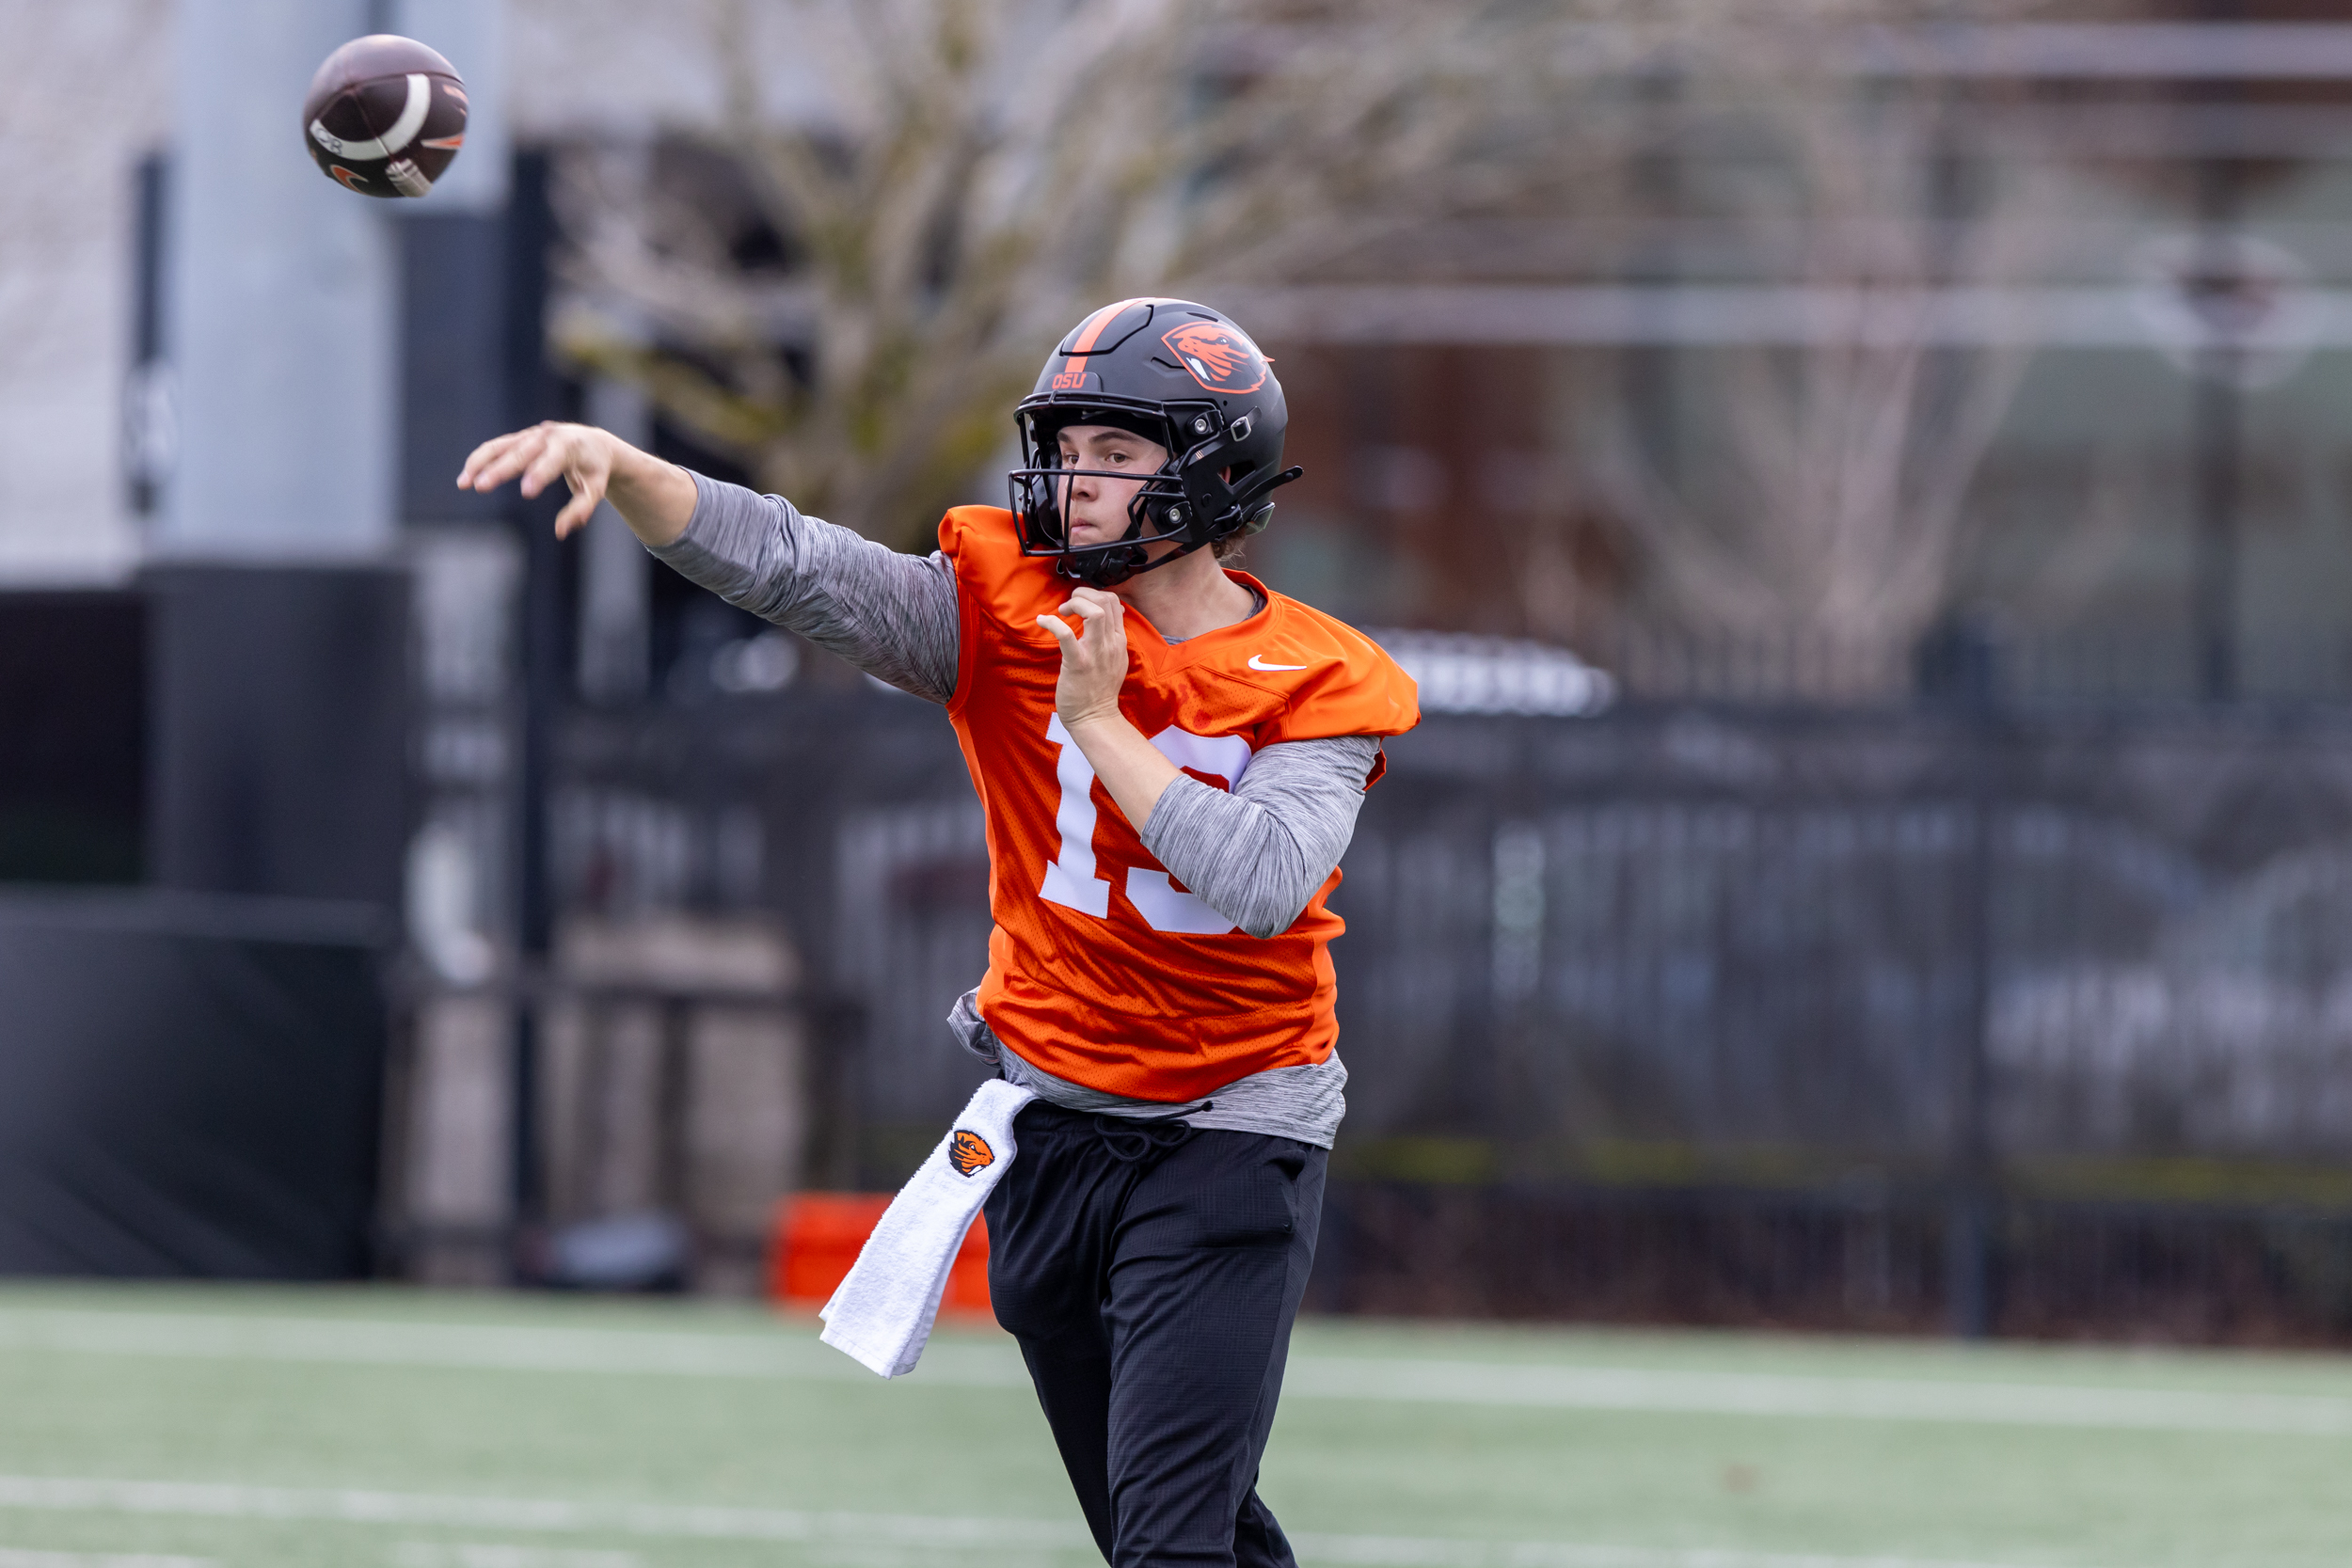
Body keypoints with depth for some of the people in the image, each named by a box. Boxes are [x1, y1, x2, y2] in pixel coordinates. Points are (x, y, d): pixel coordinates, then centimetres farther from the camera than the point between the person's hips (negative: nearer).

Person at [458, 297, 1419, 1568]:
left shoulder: (1315, 684, -9)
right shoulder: (1014, 613, -3)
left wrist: (1102, 723, -21)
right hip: (1050, 1121, 4)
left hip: (1230, 1140, -4)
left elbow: (1266, 884, -25)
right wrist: (618, 466, -31)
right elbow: (786, 563, -15)